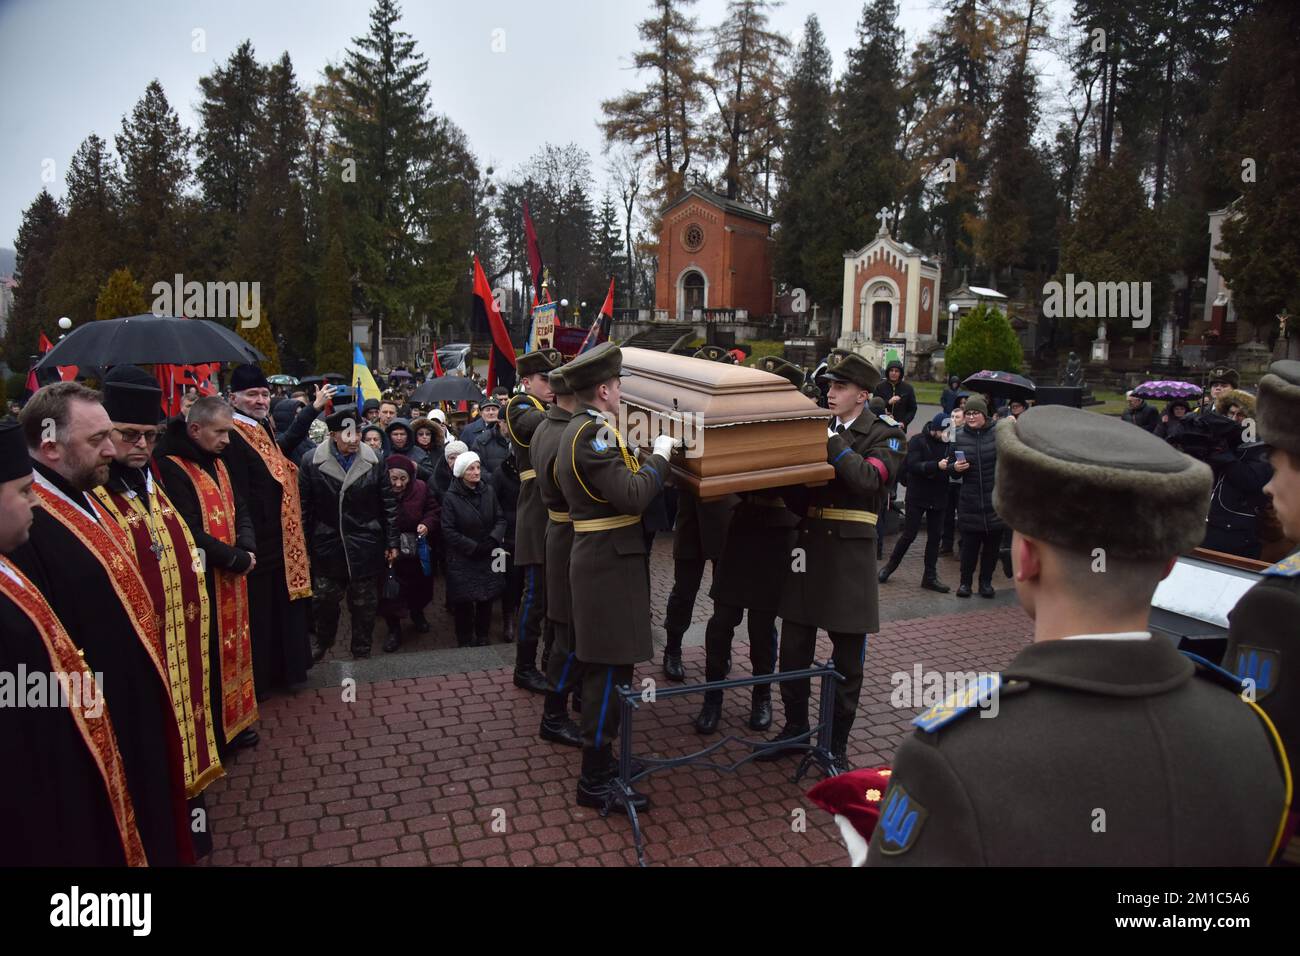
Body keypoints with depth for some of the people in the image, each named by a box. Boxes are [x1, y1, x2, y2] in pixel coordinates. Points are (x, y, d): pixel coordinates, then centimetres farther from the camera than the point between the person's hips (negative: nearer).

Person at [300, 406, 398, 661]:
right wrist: (303, 544, -1)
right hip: (327, 546, 0)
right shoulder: (313, 463, -6)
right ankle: (323, 642, 41)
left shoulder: (374, 462, -5)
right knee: (324, 600, 14)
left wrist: (391, 543, 1)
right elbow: (304, 508, -1)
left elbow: (388, 506, 0)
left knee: (364, 604, 11)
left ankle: (361, 652, 30)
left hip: (366, 546, 0)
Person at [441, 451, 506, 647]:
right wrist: (474, 547, -15)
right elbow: (448, 531, -13)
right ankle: (464, 642, 21)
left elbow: (500, 519, 3)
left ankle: (482, 639, 26)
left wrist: (493, 540, -14)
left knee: (486, 601, 9)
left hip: (488, 558, 3)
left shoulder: (488, 491, -1)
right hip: (462, 560, -3)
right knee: (464, 603, 3)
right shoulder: (451, 497, -11)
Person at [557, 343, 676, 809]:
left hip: (602, 561, 11)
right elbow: (633, 496, -27)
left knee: (603, 667, 19)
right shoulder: (592, 433, -19)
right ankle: (596, 780, 8)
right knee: (610, 670, -3)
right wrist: (659, 456, -14)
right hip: (609, 565, -11)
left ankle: (599, 756, 34)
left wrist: (645, 458, 11)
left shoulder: (583, 428, 14)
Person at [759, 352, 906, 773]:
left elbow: (869, 478, -22)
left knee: (847, 660, 7)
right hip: (807, 548, 4)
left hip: (850, 554, -4)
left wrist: (830, 442, -19)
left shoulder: (885, 437, -2)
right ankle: (795, 727, 30)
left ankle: (836, 744, 23)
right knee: (793, 650, 11)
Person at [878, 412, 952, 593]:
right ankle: (891, 565, 22)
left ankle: (930, 577, 16)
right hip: (917, 496, -4)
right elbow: (913, 465, -19)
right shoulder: (918, 441, -7)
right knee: (909, 535, 1)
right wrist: (937, 466, -30)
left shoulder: (948, 444, 4)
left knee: (935, 537, 7)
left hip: (938, 498, 4)